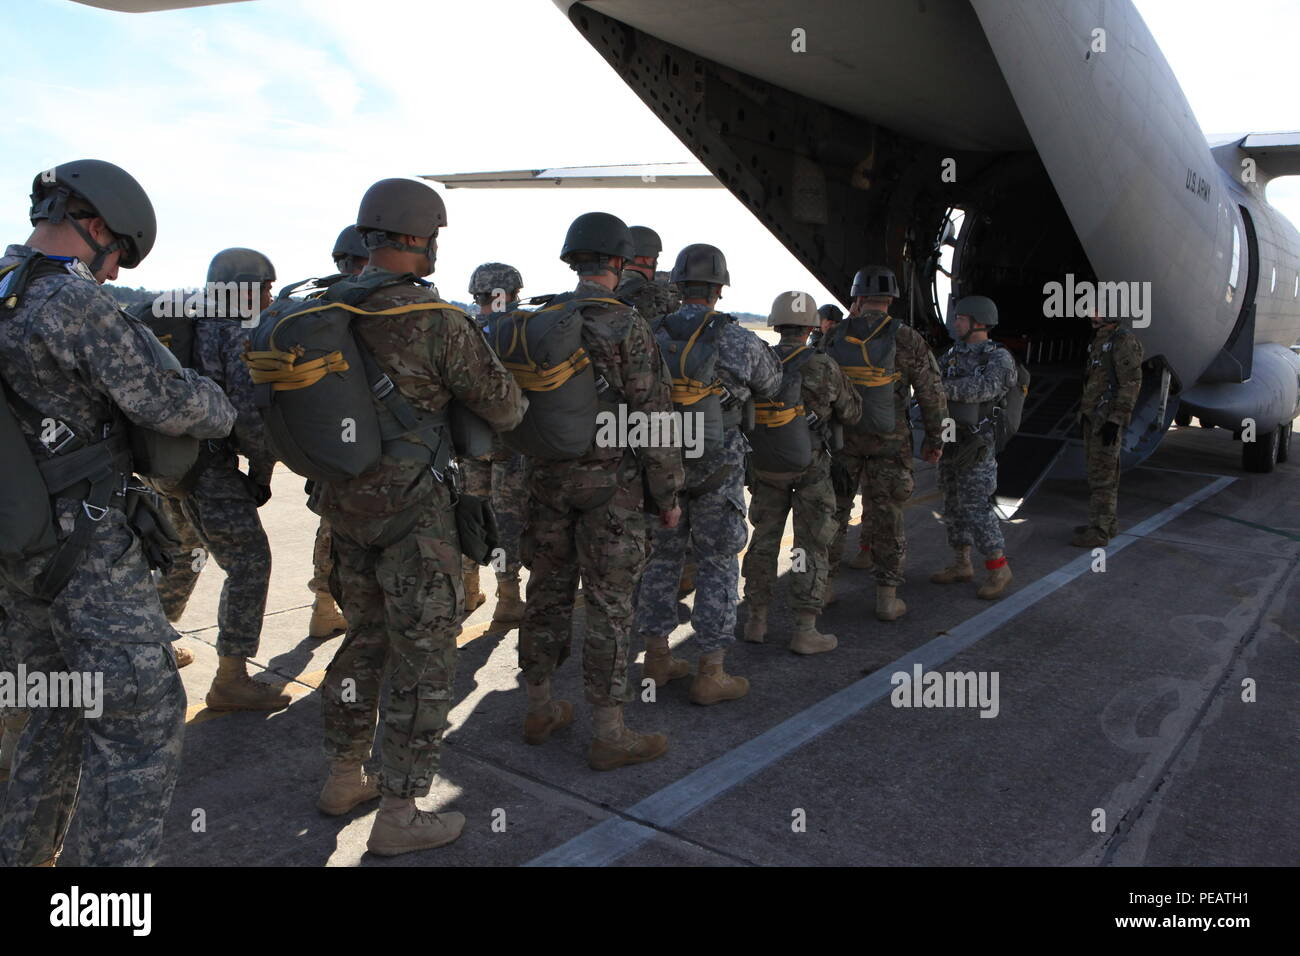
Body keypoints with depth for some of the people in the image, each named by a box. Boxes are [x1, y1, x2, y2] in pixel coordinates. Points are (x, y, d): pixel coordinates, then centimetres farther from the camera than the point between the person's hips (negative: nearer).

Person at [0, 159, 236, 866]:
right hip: (85, 547, -9)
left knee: (61, 706, 22)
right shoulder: (74, 302, -16)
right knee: (141, 714, -2)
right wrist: (225, 411, 5)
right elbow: (166, 402, -13)